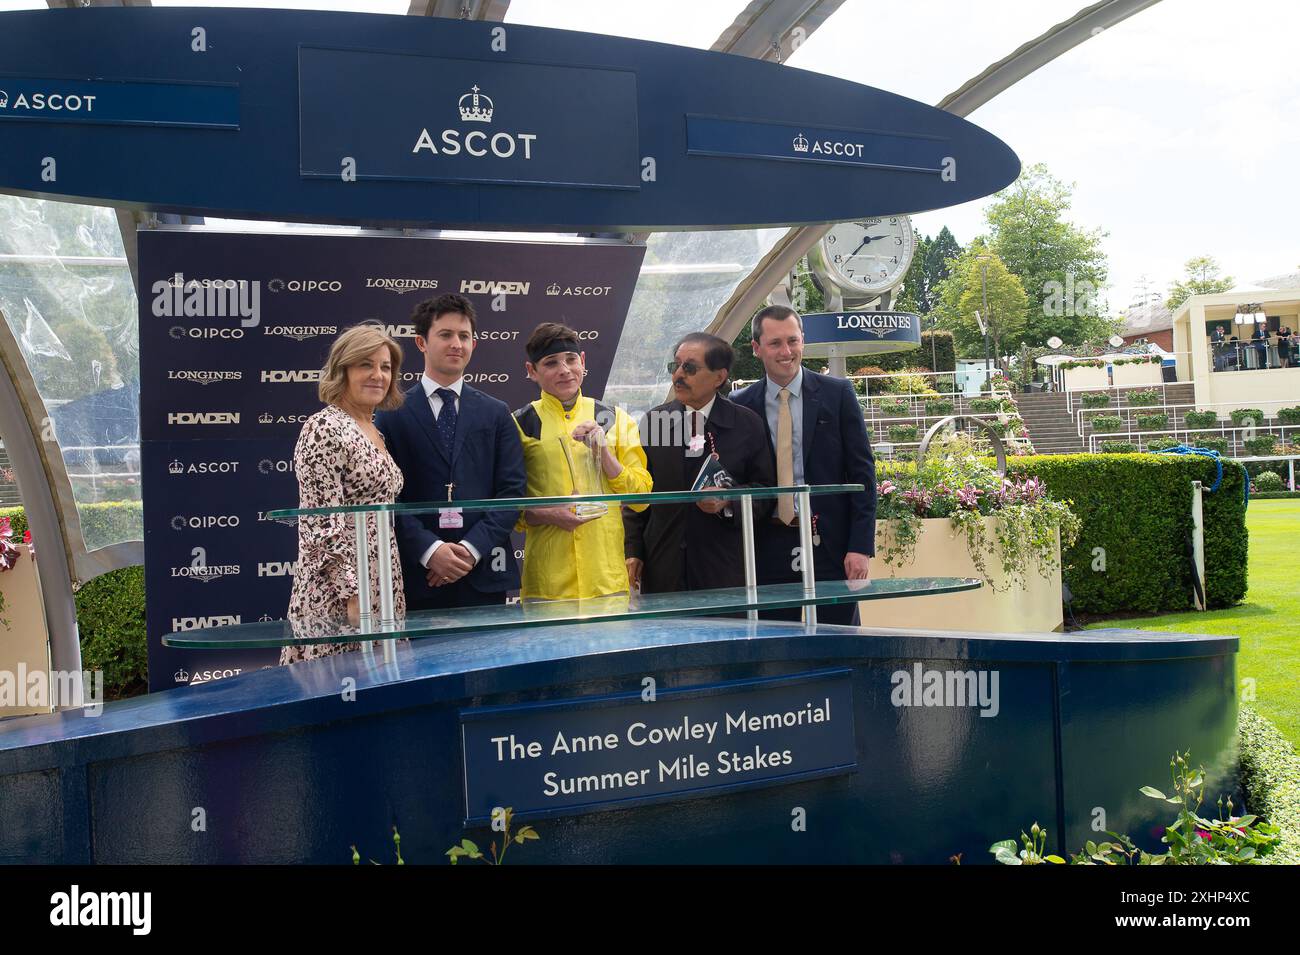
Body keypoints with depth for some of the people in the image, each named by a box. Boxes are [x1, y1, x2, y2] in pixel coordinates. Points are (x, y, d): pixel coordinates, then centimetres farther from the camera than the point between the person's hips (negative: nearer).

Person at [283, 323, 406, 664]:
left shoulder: (374, 432, 14)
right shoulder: (324, 429, -12)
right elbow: (321, 524, -17)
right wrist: (353, 594, -21)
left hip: (384, 590, 8)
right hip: (339, 596, -8)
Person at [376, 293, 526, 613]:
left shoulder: (496, 413, 10)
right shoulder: (393, 414, 4)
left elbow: (512, 489, 3)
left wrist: (473, 548, -9)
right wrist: (429, 550, -14)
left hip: (483, 574, 2)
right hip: (417, 575, -2)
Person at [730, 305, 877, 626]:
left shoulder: (837, 393, 2)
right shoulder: (741, 405, 6)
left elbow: (862, 472, 0)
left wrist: (861, 546, -6)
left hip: (829, 546, -1)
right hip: (769, 550, 1)